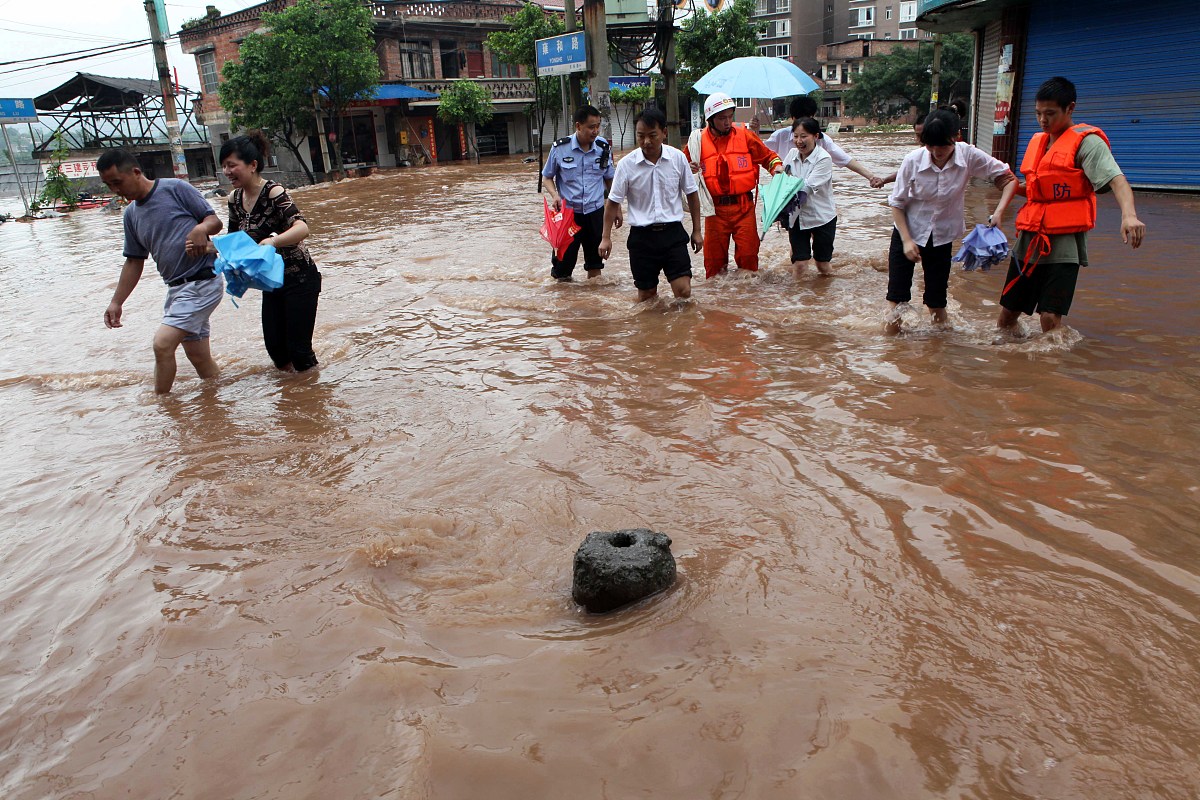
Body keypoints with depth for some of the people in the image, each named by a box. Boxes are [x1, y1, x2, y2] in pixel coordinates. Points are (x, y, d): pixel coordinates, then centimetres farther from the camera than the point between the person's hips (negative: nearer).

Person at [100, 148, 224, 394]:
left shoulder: (175, 188, -6)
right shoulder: (131, 214, 14)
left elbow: (215, 221, -5)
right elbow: (134, 262, 19)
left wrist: (201, 228, -28)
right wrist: (116, 302, 15)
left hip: (203, 282, -8)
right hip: (176, 288, 8)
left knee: (162, 343, -16)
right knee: (197, 356, 8)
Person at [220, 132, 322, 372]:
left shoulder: (273, 192, -20)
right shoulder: (235, 198, 2)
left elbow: (302, 228, -35)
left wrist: (273, 241, -51)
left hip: (299, 279, -7)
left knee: (298, 348, -5)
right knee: (274, 346, 9)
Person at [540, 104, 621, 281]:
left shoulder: (604, 148, -1)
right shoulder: (560, 148, -8)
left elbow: (610, 180, 11)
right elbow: (547, 177, 4)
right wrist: (554, 195, -15)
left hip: (595, 211, 2)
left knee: (595, 259, 12)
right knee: (564, 259, 2)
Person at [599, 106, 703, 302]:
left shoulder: (678, 158, -2)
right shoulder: (626, 164, -6)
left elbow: (691, 194, 8)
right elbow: (613, 202, 2)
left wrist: (696, 231, 9)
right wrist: (606, 238, -1)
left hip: (673, 232, 1)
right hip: (642, 235, 0)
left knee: (683, 291, -7)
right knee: (646, 294, 7)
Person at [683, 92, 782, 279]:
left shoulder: (744, 136, 3)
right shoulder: (699, 141, 2)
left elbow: (768, 156, 14)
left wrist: (777, 166, -6)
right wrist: (688, 169, -9)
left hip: (743, 206, 0)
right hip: (715, 208, 0)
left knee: (748, 251, -1)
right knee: (714, 254, 5)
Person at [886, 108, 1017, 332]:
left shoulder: (969, 156, -16)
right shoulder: (913, 160, -19)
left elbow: (1008, 179, -5)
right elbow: (897, 204, -8)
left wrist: (999, 211, -21)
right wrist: (907, 240, -15)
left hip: (942, 237, 1)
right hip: (908, 232, -1)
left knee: (937, 300, 9)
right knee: (897, 295, 0)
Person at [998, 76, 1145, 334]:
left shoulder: (1086, 141, -6)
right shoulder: (1037, 141, 15)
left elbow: (1115, 179, -20)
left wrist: (1129, 214, -39)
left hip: (1063, 244, -6)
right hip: (1029, 240, 7)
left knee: (1050, 317, -15)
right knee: (1007, 313, 10)